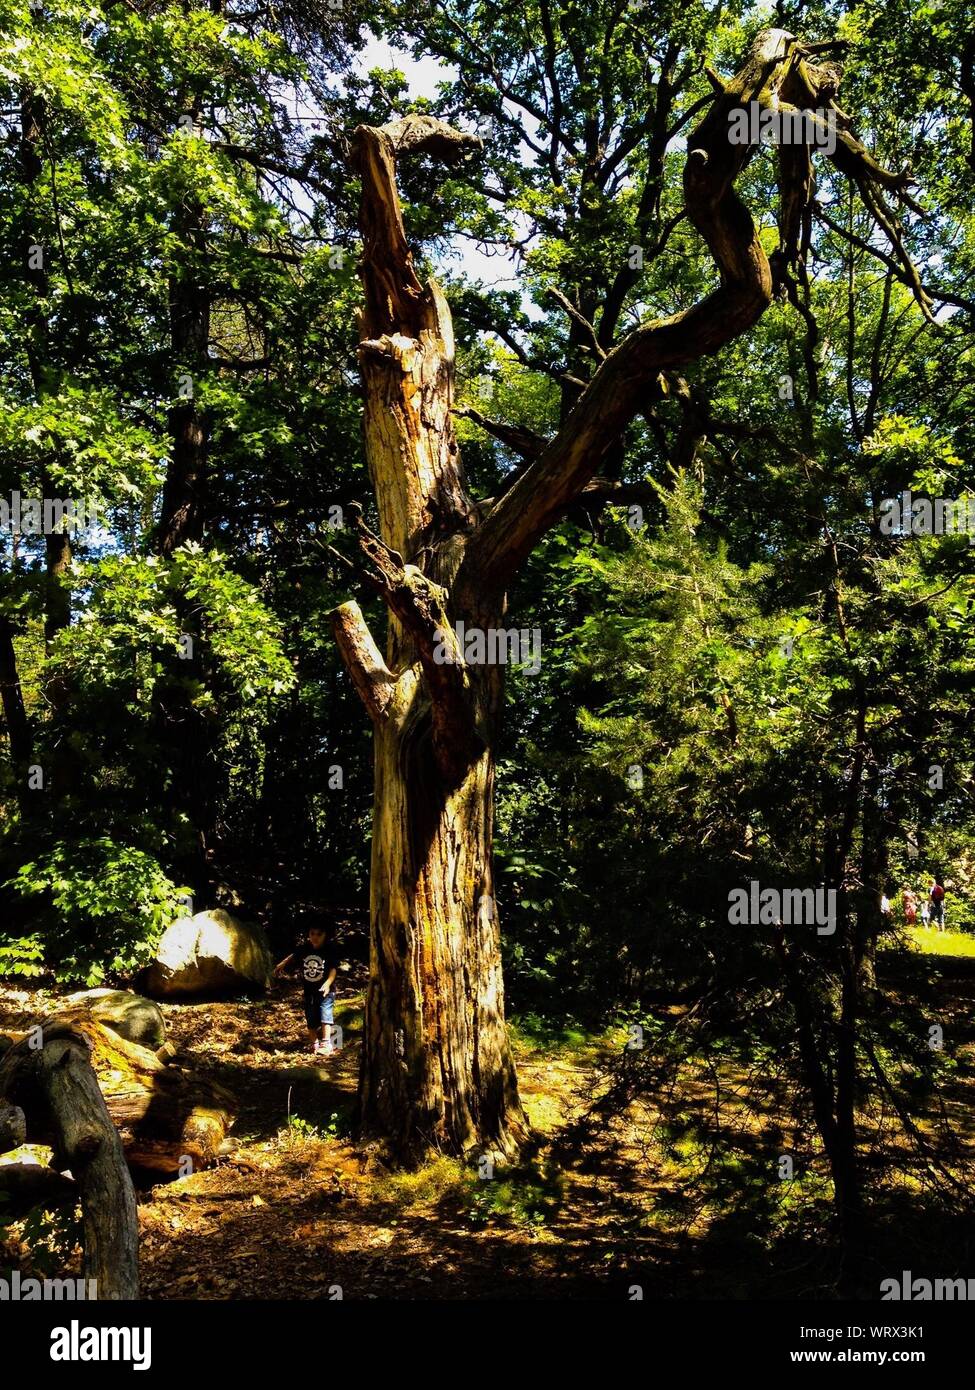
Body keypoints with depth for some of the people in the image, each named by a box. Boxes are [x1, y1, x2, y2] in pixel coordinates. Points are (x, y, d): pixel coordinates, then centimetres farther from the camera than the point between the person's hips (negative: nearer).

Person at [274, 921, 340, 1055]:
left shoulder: (331, 949, -18)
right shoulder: (303, 947, -6)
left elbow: (333, 969, -22)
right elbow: (294, 956, 16)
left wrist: (328, 983, -36)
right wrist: (282, 964, 24)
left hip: (326, 990, -5)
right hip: (309, 991, 5)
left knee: (325, 1015, -18)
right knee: (311, 1020, 12)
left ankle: (326, 1045, -18)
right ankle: (315, 1045, 26)